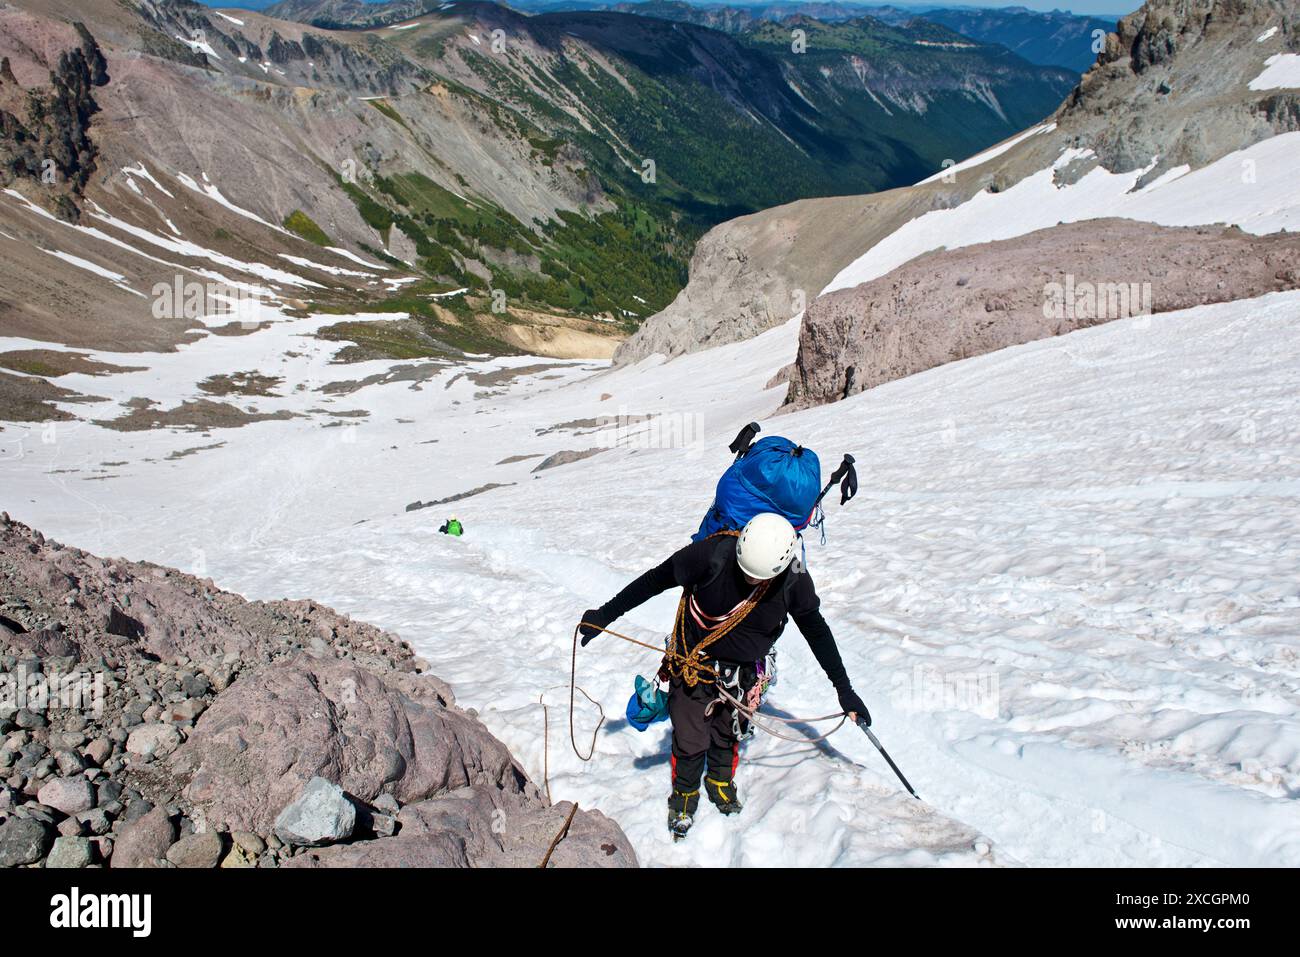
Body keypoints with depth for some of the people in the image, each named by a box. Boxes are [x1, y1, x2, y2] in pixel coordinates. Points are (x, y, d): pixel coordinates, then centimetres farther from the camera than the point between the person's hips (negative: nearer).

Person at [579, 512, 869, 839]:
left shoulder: (794, 579, -20)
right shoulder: (714, 553, -29)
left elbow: (817, 631, -3)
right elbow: (654, 580, -16)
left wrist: (844, 689, 2)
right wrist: (604, 615, -11)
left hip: (743, 671, 2)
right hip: (694, 661, -2)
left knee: (728, 733, 15)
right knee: (690, 739, 1)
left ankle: (720, 782, 46)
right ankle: (684, 795, 30)